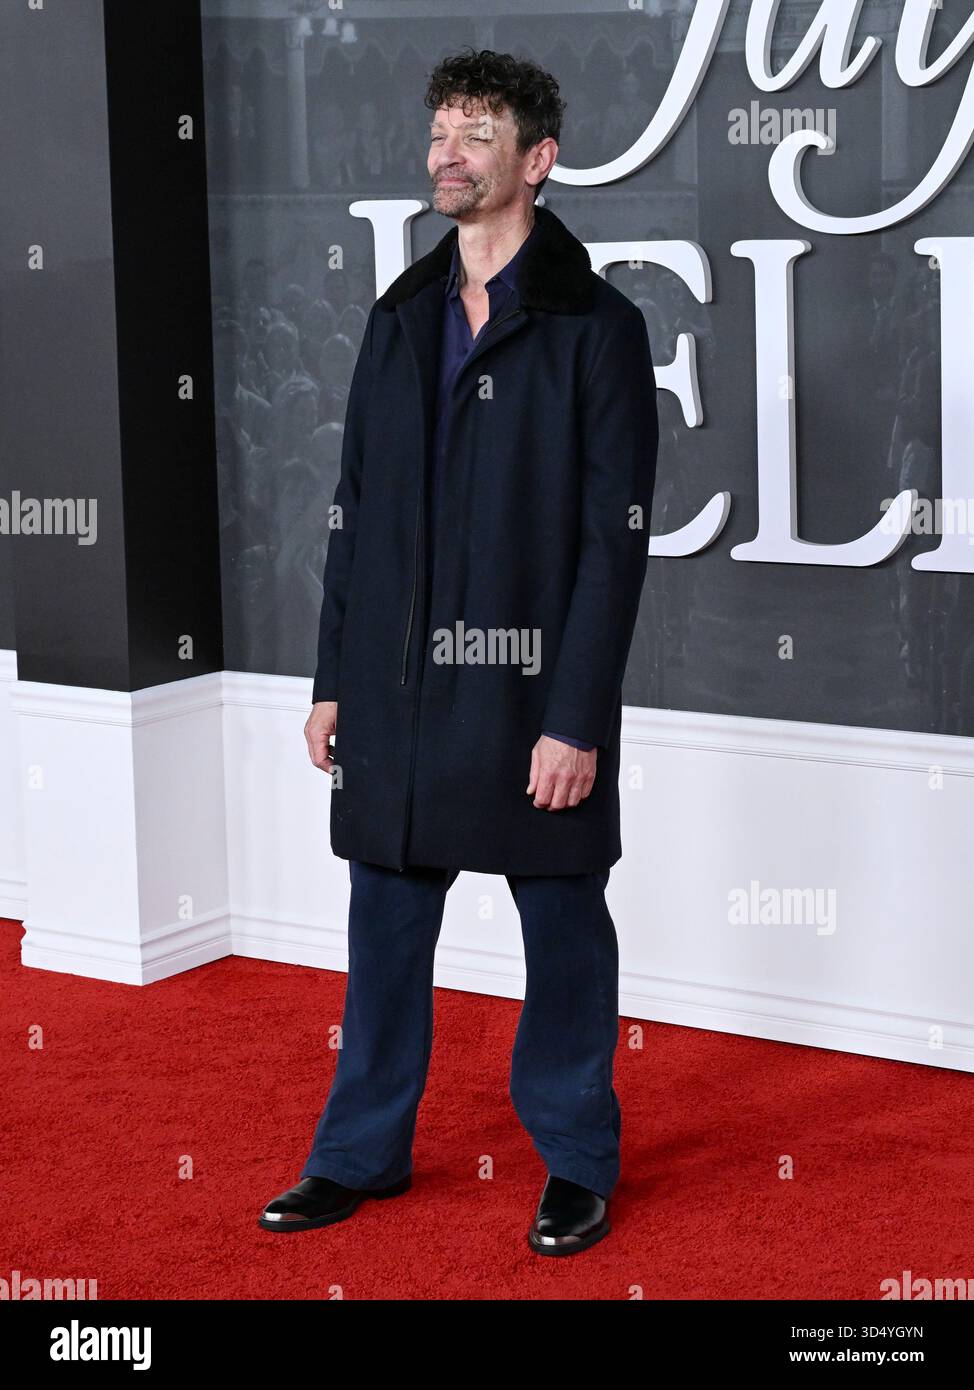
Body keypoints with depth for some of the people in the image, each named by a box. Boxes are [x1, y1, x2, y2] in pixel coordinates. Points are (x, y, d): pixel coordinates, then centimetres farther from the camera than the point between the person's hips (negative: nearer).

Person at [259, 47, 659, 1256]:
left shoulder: (595, 328, -7)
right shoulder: (400, 320, 10)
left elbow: (614, 539, -11)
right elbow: (355, 512, 13)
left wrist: (577, 718, -15)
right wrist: (332, 680, 9)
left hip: (531, 698, -5)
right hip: (396, 691, 5)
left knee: (563, 932, 7)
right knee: (385, 927, 13)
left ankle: (576, 1165, 23)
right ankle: (362, 1153, 27)